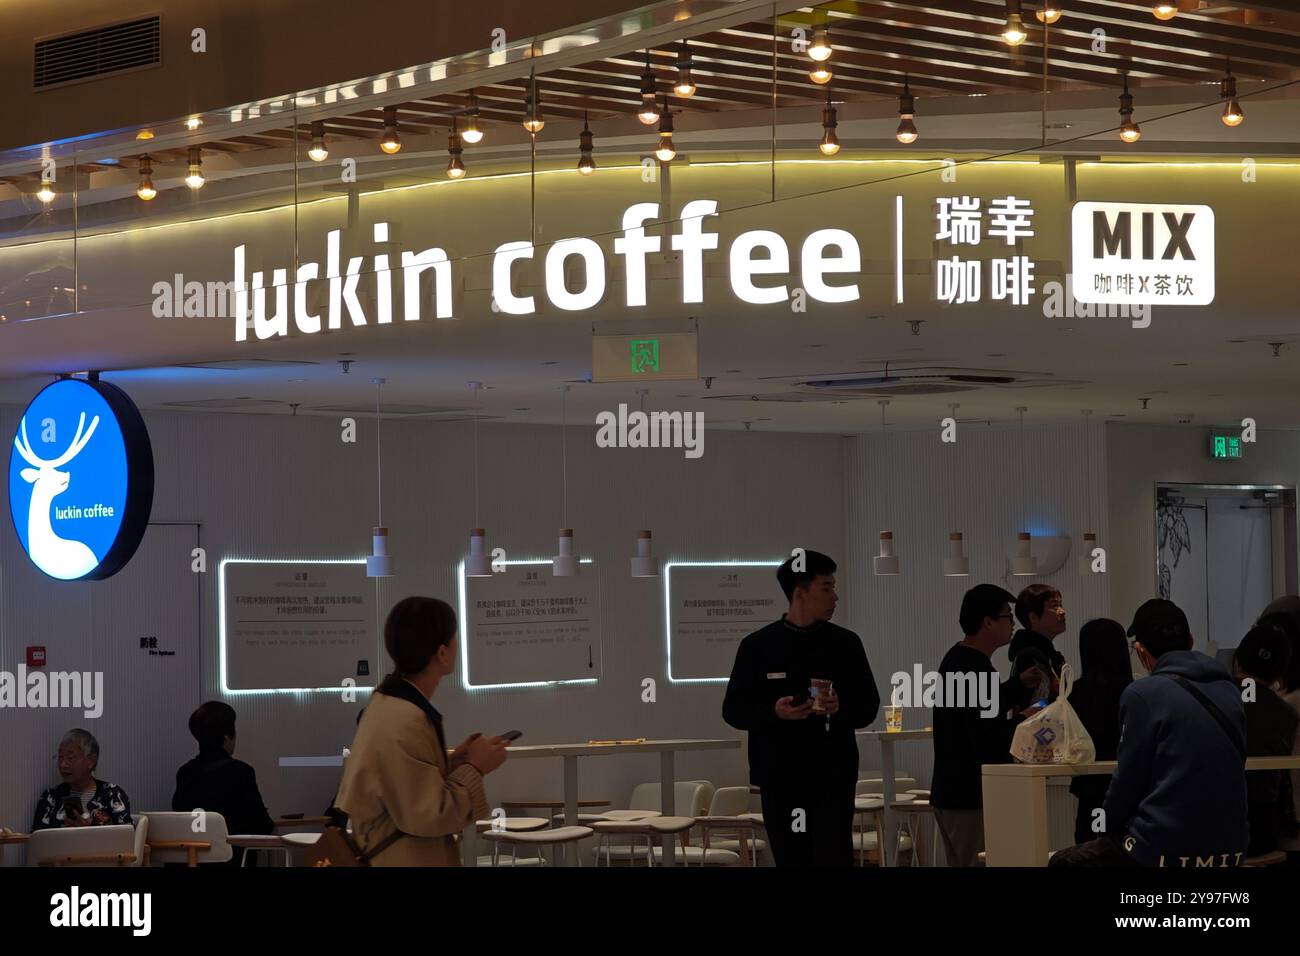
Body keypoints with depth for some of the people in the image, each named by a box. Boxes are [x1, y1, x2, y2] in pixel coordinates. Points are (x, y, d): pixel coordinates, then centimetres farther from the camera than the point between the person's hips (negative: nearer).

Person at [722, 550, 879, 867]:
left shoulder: (846, 644, 6)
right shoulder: (757, 646, 2)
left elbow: (868, 706, 9)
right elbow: (733, 710, 3)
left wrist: (841, 708, -14)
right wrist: (773, 712, -16)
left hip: (833, 778, 0)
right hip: (779, 779, 0)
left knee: (834, 857, -8)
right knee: (790, 861, 4)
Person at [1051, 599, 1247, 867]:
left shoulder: (1142, 694, -10)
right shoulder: (1230, 692, 7)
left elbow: (1127, 781, -5)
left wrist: (1110, 829, 14)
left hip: (1166, 851, -6)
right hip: (1227, 850, 6)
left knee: (1062, 862, 17)